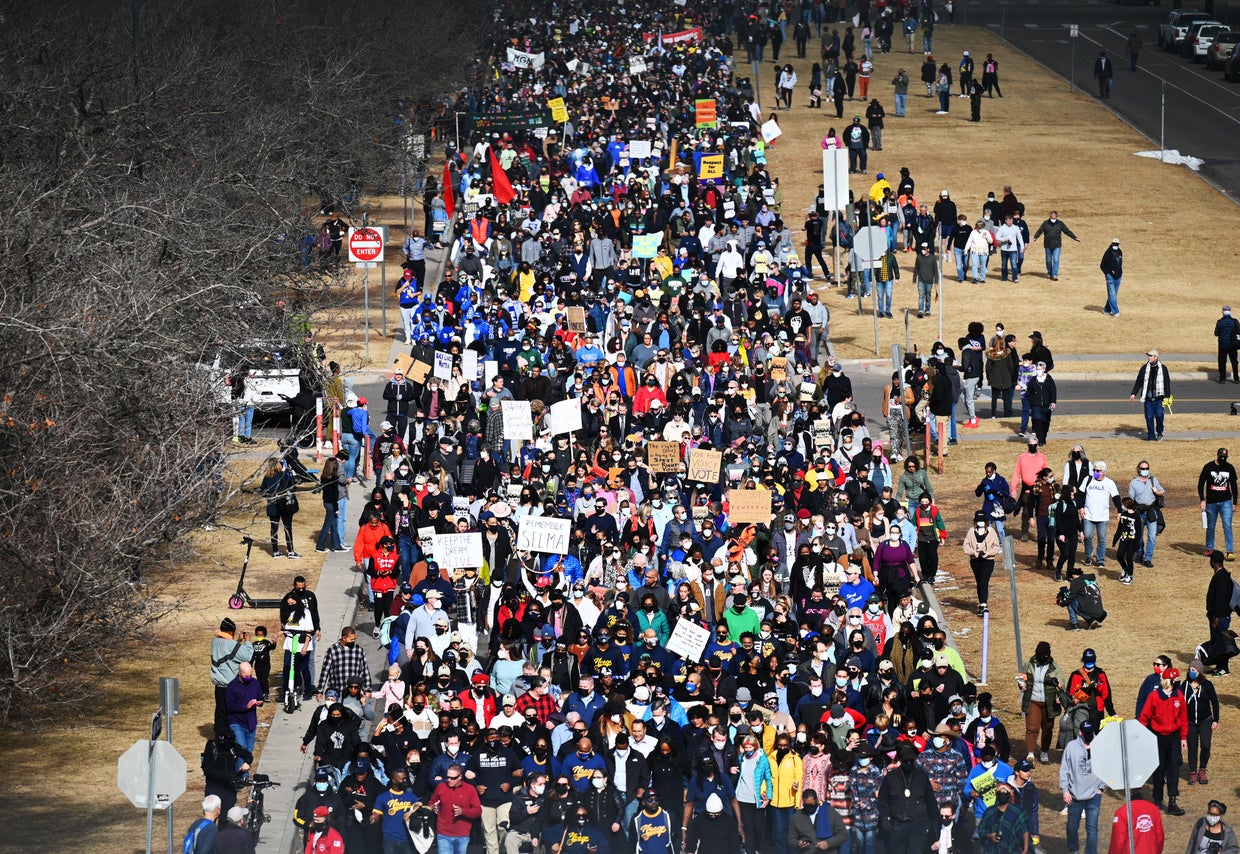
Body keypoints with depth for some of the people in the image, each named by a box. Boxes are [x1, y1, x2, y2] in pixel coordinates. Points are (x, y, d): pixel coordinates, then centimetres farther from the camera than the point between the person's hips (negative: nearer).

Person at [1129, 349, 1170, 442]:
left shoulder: (1163, 368, 4)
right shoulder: (1144, 368, 7)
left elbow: (1167, 383, 7)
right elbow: (1138, 382, 9)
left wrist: (1167, 396, 1)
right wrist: (1134, 393, 0)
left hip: (1158, 397, -2)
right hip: (1148, 397, 2)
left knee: (1159, 415, -9)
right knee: (1149, 417, -1)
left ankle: (1159, 433, 13)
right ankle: (1151, 436, 8)